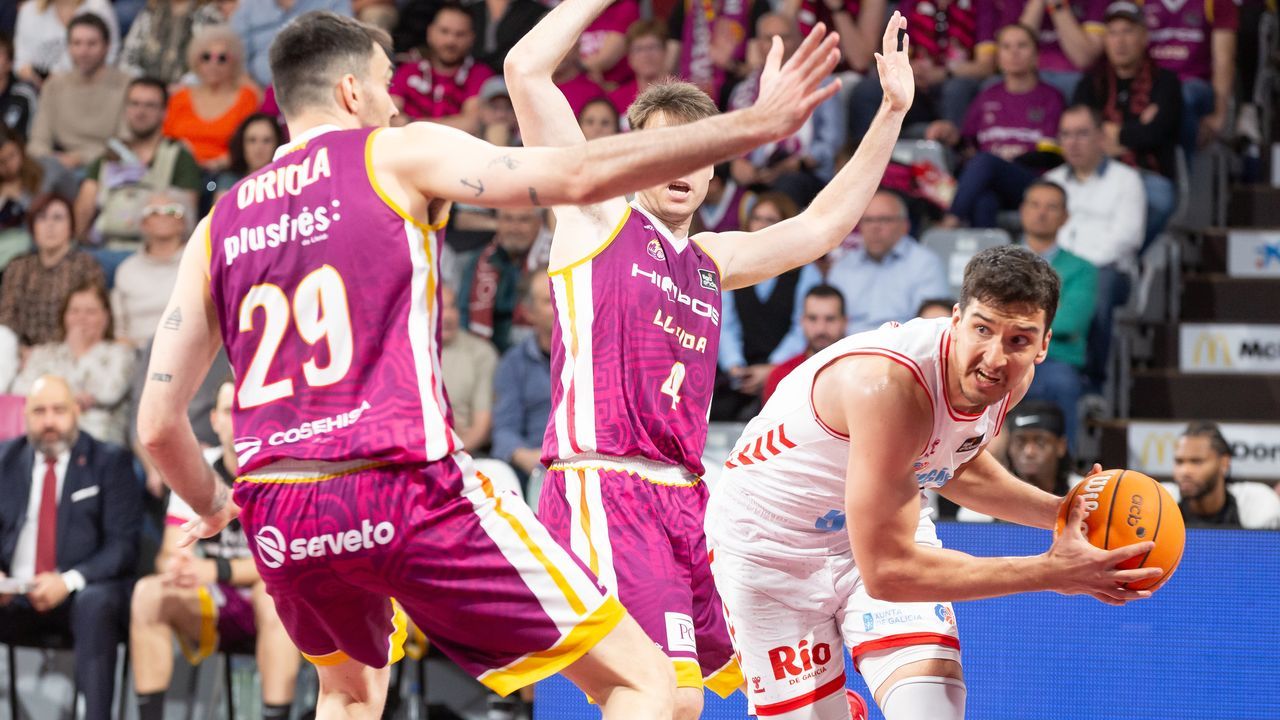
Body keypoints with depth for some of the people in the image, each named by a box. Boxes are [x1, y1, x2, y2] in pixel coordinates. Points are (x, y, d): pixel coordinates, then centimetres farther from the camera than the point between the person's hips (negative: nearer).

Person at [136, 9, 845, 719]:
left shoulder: (216, 228, 16)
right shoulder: (396, 154, 4)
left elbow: (158, 427, 12)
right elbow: (579, 176, -8)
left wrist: (213, 507, 33)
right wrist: (755, 125, -6)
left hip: (278, 522, 6)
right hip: (407, 494, -6)